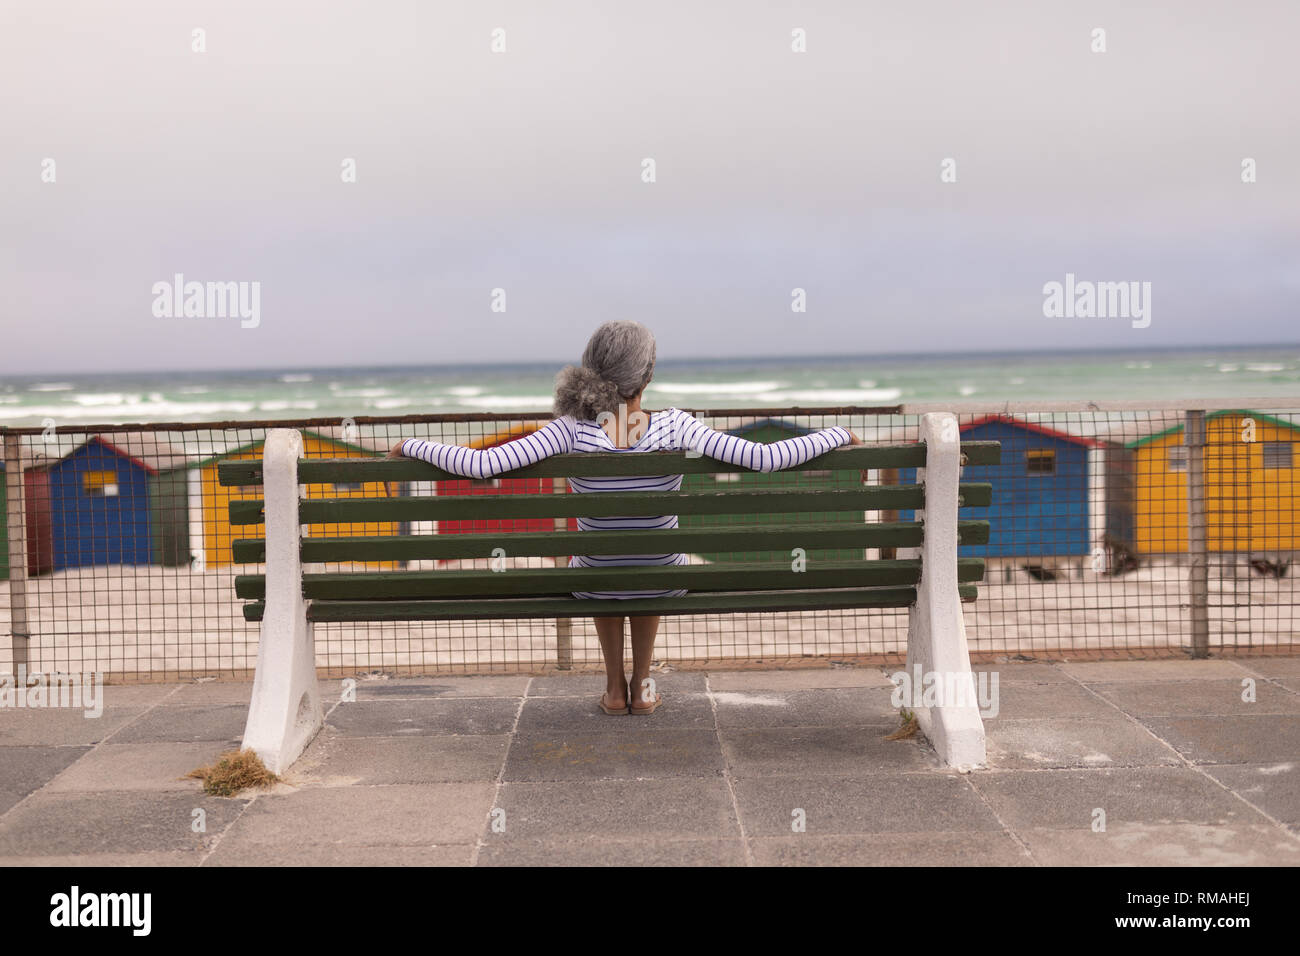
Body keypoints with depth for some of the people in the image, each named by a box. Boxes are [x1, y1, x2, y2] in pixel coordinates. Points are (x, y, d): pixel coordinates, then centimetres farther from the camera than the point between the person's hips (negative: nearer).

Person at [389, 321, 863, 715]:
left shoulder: (572, 430, -22)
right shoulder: (675, 427, -22)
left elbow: (481, 464, -28)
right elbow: (766, 458, -24)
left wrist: (414, 445, -12)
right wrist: (838, 434, -10)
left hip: (595, 588, 0)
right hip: (664, 585, 0)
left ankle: (614, 687, 41)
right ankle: (642, 686, 40)